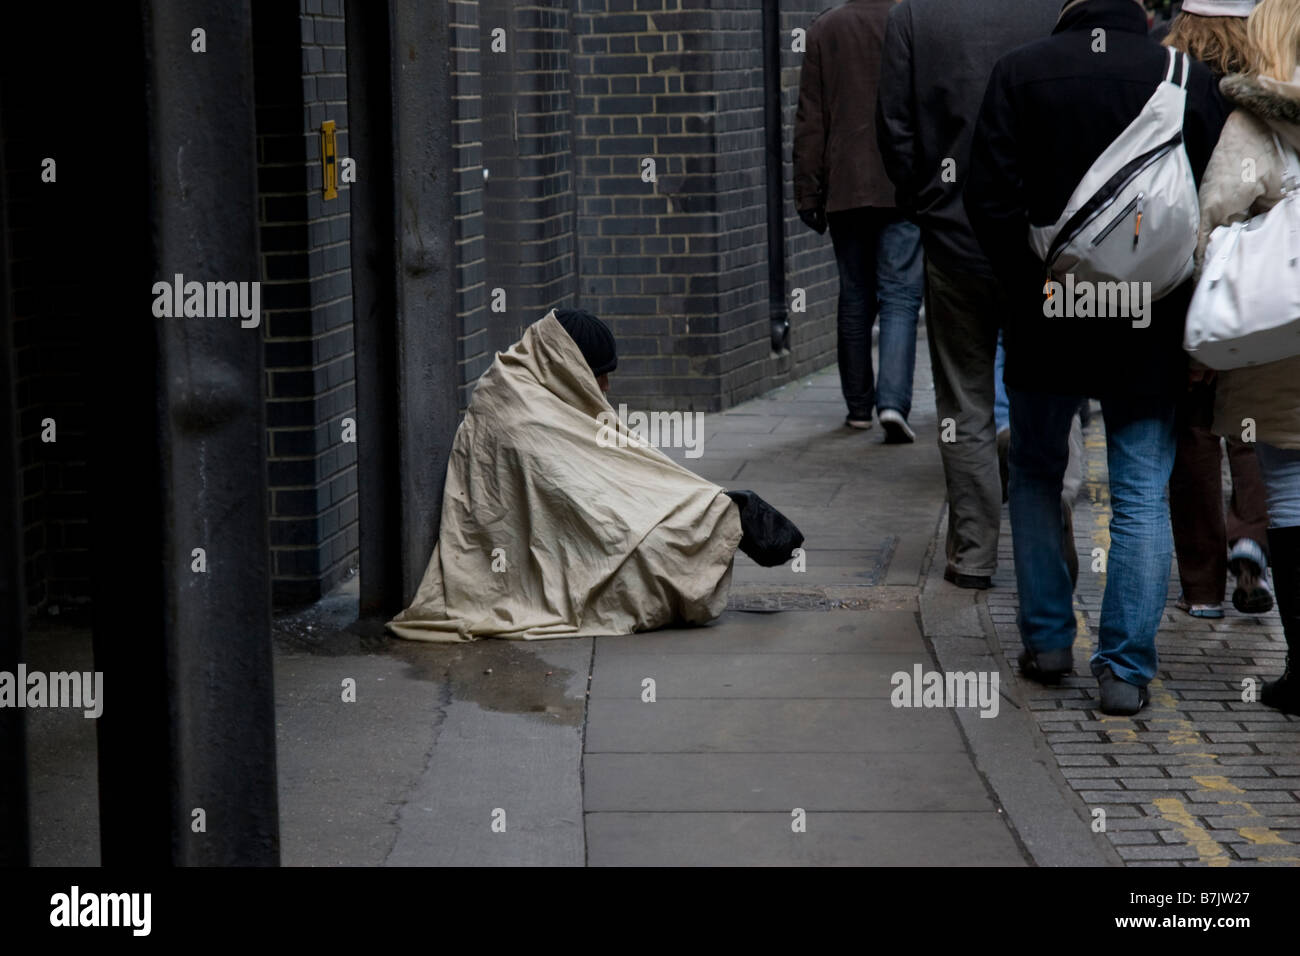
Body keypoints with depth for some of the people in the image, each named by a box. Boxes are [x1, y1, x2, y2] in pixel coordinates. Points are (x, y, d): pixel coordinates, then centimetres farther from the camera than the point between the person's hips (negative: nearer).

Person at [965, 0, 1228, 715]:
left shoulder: (1019, 73, -3)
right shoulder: (1188, 80, -2)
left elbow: (989, 199, -9)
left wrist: (1032, 292, -3)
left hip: (1047, 323, 0)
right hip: (1149, 333, 0)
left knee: (1036, 476, 18)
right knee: (1142, 495, 4)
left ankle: (1046, 641, 21)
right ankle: (1125, 669, 0)